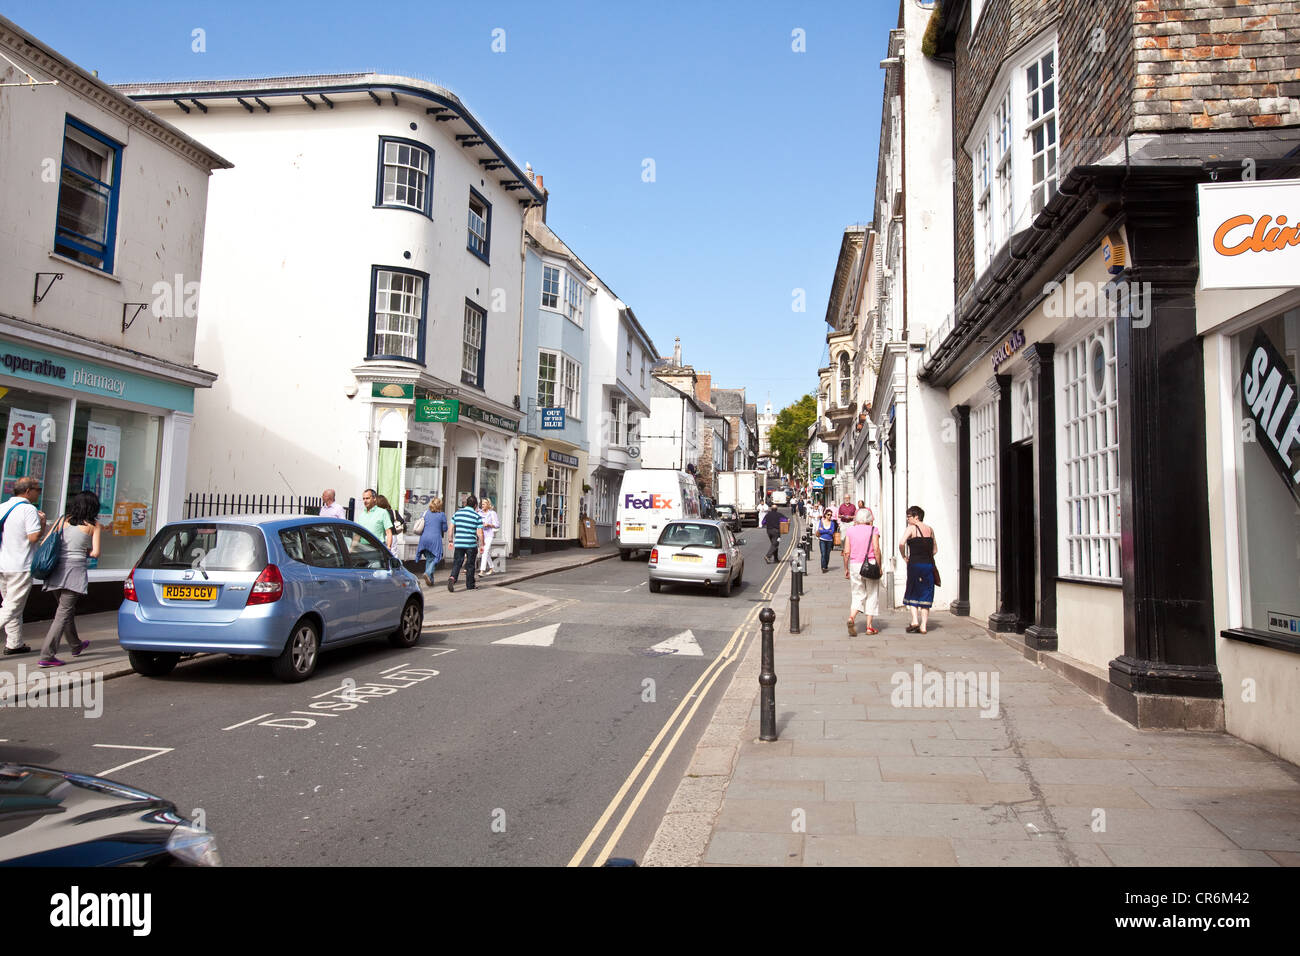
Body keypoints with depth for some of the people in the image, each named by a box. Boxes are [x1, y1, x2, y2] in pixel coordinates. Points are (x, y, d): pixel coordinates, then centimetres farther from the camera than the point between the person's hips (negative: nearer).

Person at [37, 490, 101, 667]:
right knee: (64, 613, -3)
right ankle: (46, 656, -9)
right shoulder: (93, 525, -1)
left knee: (67, 609, 21)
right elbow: (95, 553, -6)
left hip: (56, 571, 5)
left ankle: (75, 646, 39)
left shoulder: (63, 521, 10)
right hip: (75, 571, -5)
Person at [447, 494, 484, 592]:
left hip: (459, 543, 3)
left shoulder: (457, 513, 6)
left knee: (457, 562, 6)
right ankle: (470, 585, 17)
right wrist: (482, 545, 2)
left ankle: (452, 578, -19)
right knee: (470, 565, 9)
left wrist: (451, 540, 18)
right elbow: (480, 533, -8)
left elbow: (451, 528, 8)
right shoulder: (477, 516, -6)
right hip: (471, 544, -2)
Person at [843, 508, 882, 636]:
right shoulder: (873, 530, -3)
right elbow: (876, 549, -11)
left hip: (854, 565, 2)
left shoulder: (850, 530, 3)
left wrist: (846, 569, 7)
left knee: (857, 595, 9)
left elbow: (847, 552, 1)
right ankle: (869, 627, 10)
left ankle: (852, 618, -17)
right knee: (872, 595, 9)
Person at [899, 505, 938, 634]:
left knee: (912, 594, 9)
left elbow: (901, 543, -20)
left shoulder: (912, 528, -4)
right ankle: (923, 625, 7)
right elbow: (935, 550, 16)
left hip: (915, 564, -4)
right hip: (929, 564, 4)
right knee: (926, 595, 9)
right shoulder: (930, 529, 12)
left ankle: (914, 621, -4)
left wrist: (904, 556, -6)